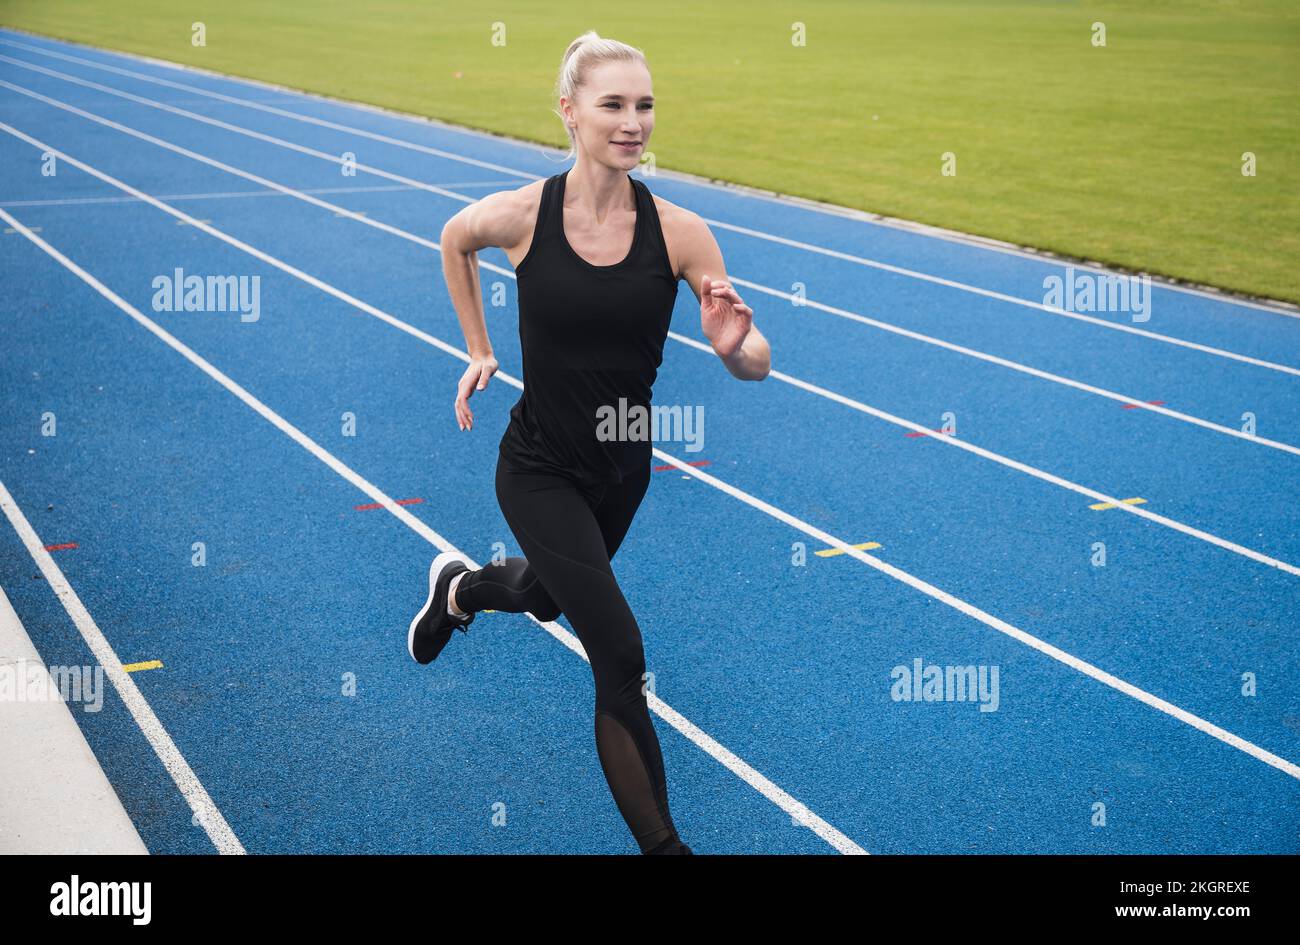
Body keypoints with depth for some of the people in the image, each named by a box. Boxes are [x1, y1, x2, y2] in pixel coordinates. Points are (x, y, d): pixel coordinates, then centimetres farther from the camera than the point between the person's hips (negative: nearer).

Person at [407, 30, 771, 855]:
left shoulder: (678, 232, -17)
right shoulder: (521, 215, -19)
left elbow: (755, 364, -16)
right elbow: (454, 241, 6)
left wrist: (738, 344, -39)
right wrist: (480, 351, 6)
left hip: (623, 467, 4)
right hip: (540, 467, -3)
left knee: (548, 596, 31)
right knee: (622, 660, -13)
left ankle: (458, 588, 68)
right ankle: (662, 841, 3)